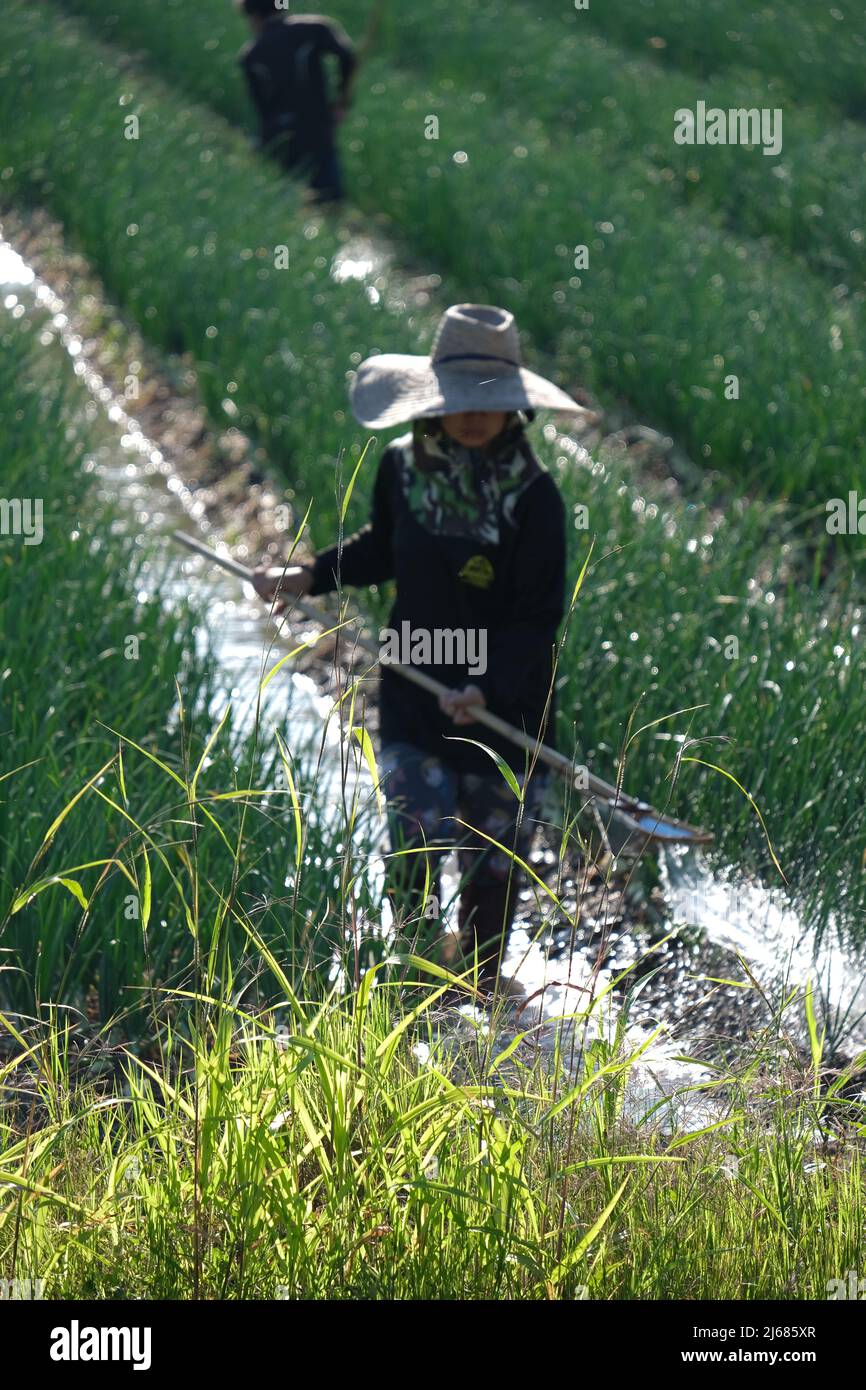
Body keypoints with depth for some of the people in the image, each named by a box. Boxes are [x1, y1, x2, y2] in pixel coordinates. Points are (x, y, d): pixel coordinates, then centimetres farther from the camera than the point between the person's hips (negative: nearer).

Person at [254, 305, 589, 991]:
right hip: (416, 702, 2)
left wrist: (487, 687, -29)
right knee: (417, 844, -9)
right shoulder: (402, 469, -2)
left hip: (507, 700, -2)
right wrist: (306, 577, 9)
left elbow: (540, 619, -15)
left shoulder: (532, 495, -14)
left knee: (492, 863, 9)